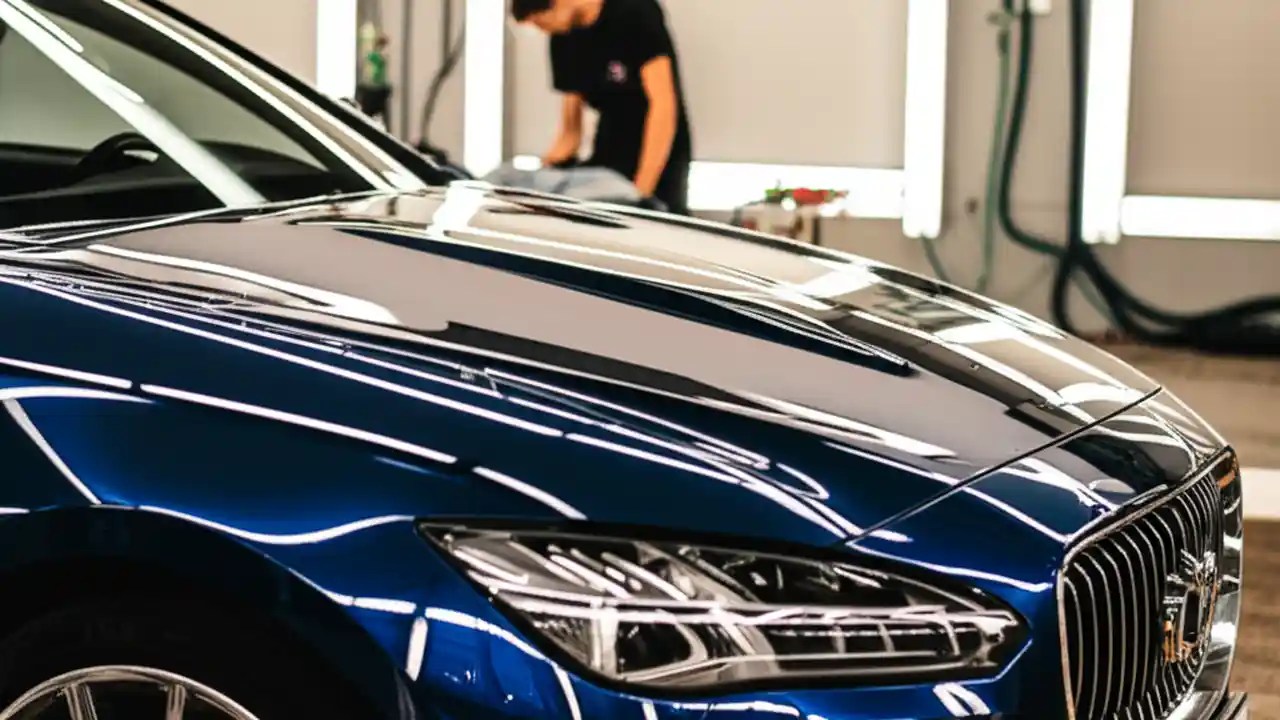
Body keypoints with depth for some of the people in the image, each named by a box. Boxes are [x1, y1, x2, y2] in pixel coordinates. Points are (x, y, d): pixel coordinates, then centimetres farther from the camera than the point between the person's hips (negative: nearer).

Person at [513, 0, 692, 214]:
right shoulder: (563, 39, 2)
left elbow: (663, 104, -22)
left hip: (659, 165, -5)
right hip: (607, 163, 5)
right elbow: (570, 134, 5)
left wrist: (640, 191, -27)